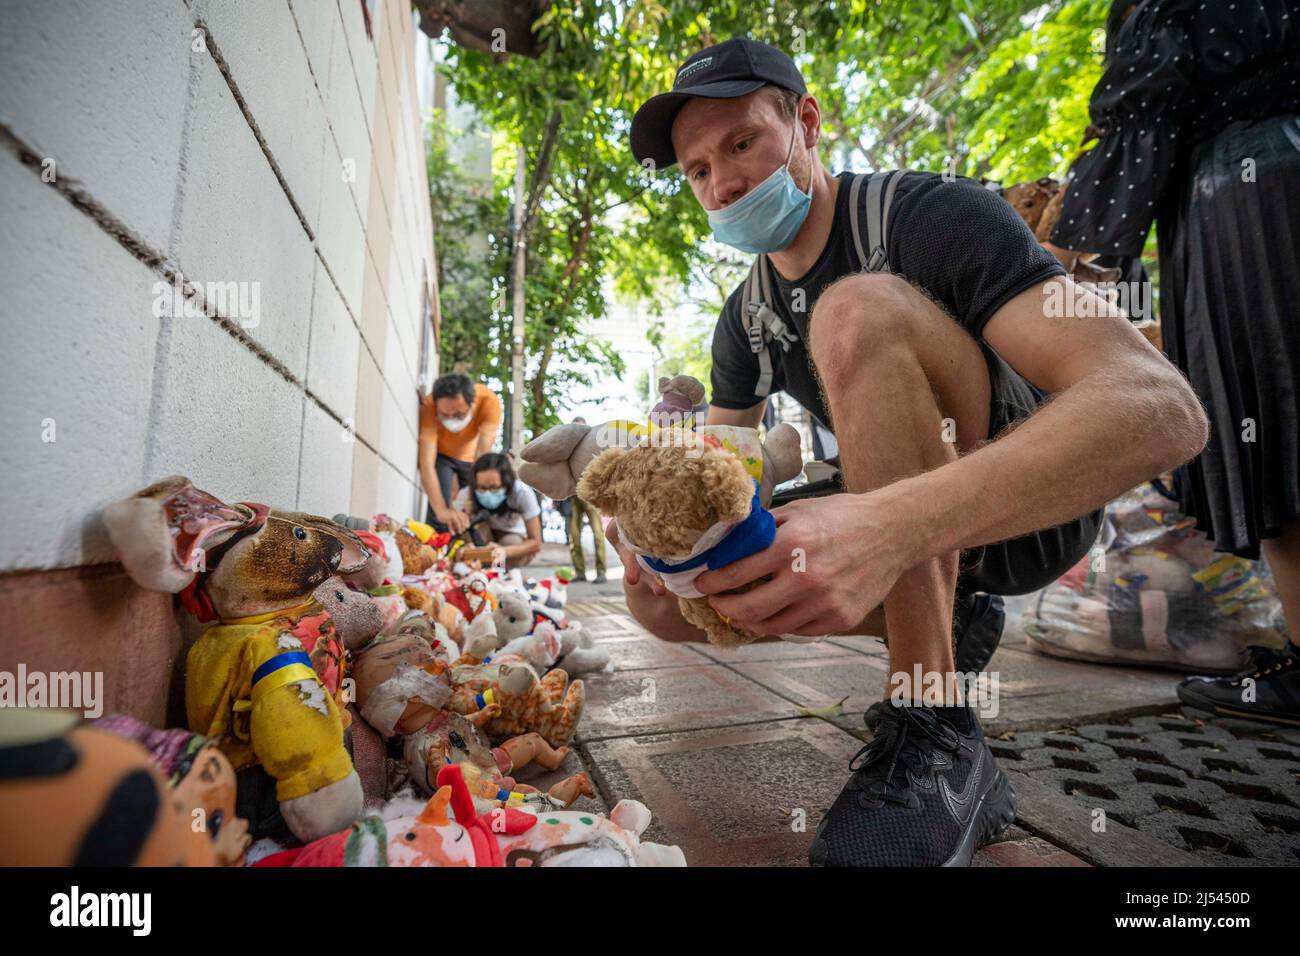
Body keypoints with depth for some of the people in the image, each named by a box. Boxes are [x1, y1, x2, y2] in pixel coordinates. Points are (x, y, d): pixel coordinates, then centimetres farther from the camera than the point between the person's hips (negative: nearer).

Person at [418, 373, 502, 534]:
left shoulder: (489, 401, -36)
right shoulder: (428, 407, -36)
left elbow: (483, 453, -38)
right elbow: (426, 464, -41)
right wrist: (441, 509, -54)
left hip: (471, 455, 1)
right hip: (441, 454, -1)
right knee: (439, 517, -18)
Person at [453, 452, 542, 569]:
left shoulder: (522, 493, -32)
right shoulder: (466, 494, -28)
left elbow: (536, 543, -26)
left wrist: (504, 551, -45)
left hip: (515, 537, -1)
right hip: (480, 539, 1)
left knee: (512, 542, -33)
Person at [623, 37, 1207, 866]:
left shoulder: (930, 214, -16)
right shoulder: (744, 322, 4)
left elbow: (1163, 408, -29)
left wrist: (884, 524, -44)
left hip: (1034, 508, -5)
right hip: (900, 539, 6)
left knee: (857, 312, -30)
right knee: (668, 604, -10)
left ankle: (936, 732, -25)